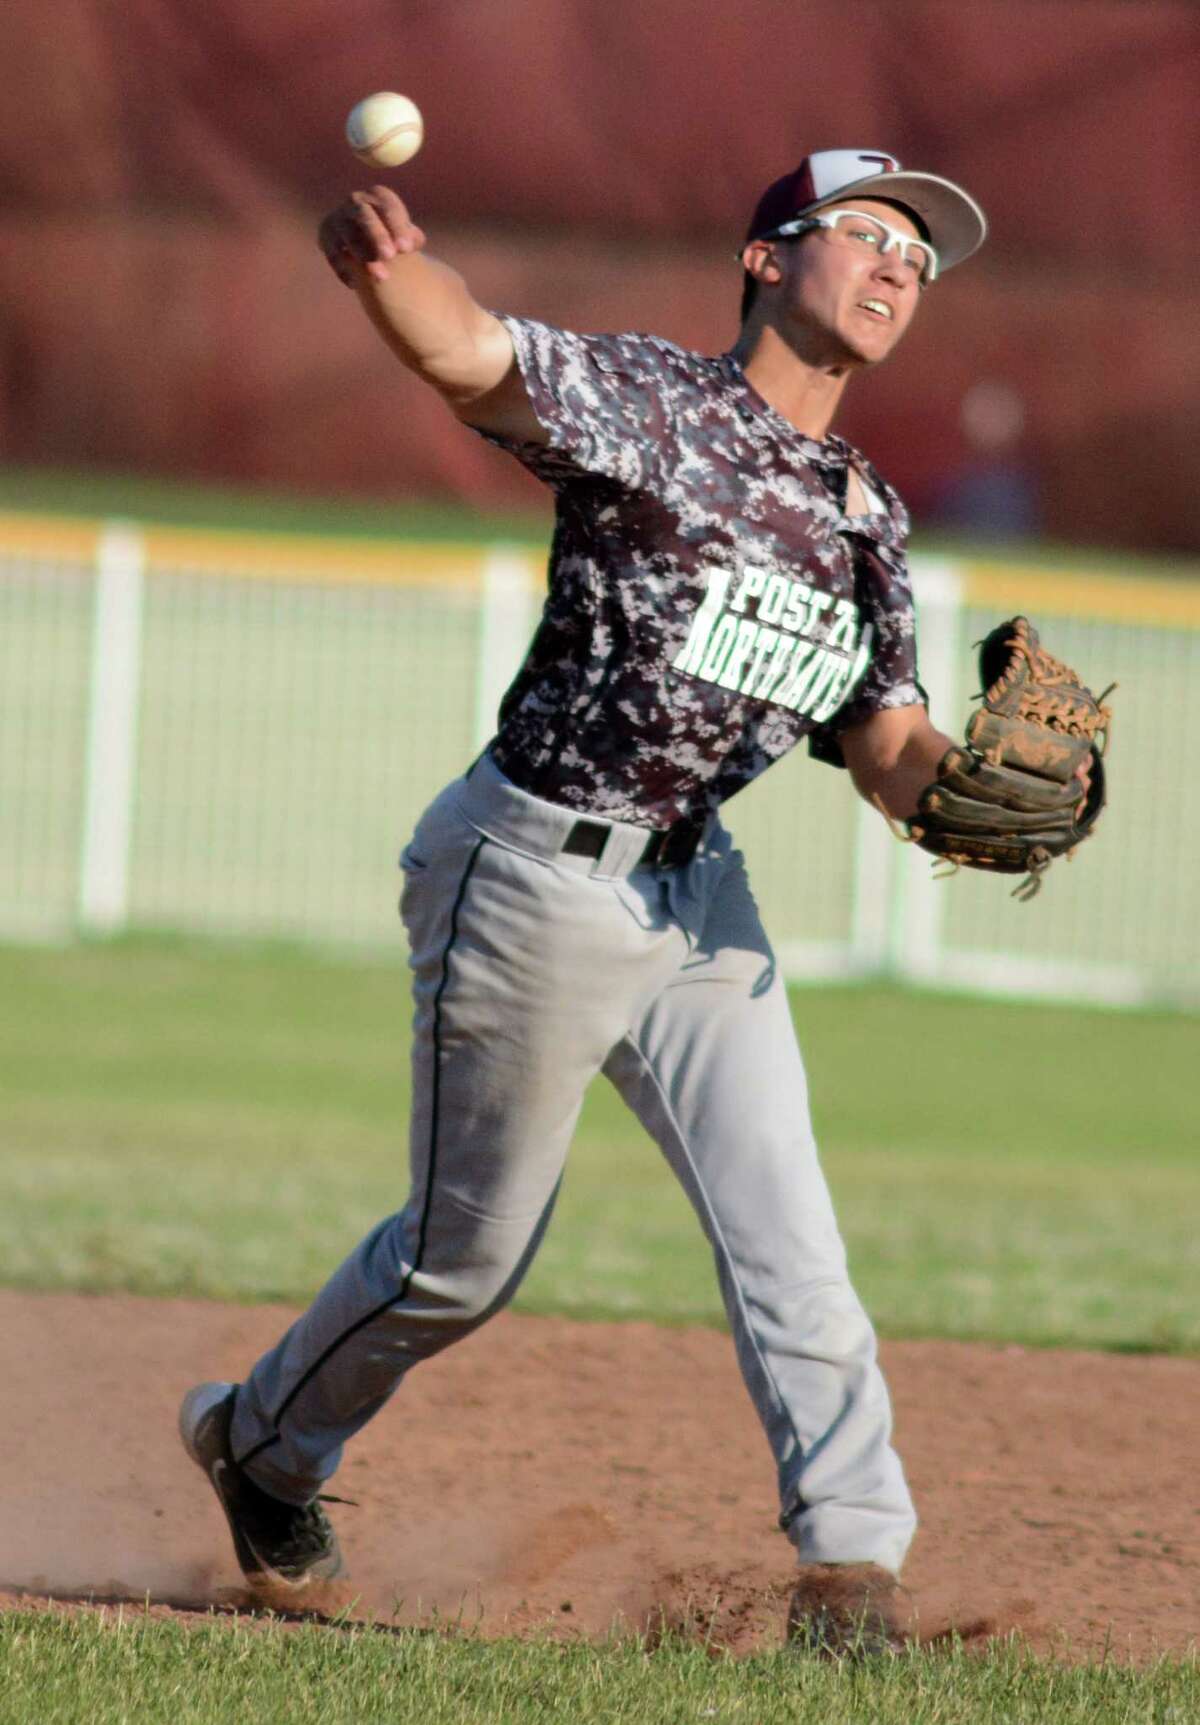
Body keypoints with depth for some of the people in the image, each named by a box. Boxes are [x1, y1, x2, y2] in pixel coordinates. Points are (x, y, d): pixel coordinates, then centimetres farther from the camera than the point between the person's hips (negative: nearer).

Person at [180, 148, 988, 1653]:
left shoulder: (868, 520, 10)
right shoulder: (648, 401, -12)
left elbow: (888, 756, 11)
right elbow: (465, 350, -28)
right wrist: (385, 266, -52)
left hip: (696, 896, 6)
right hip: (537, 876, -6)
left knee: (788, 1242, -3)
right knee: (468, 1252, 7)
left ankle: (851, 1561, 0)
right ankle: (263, 1442, 31)